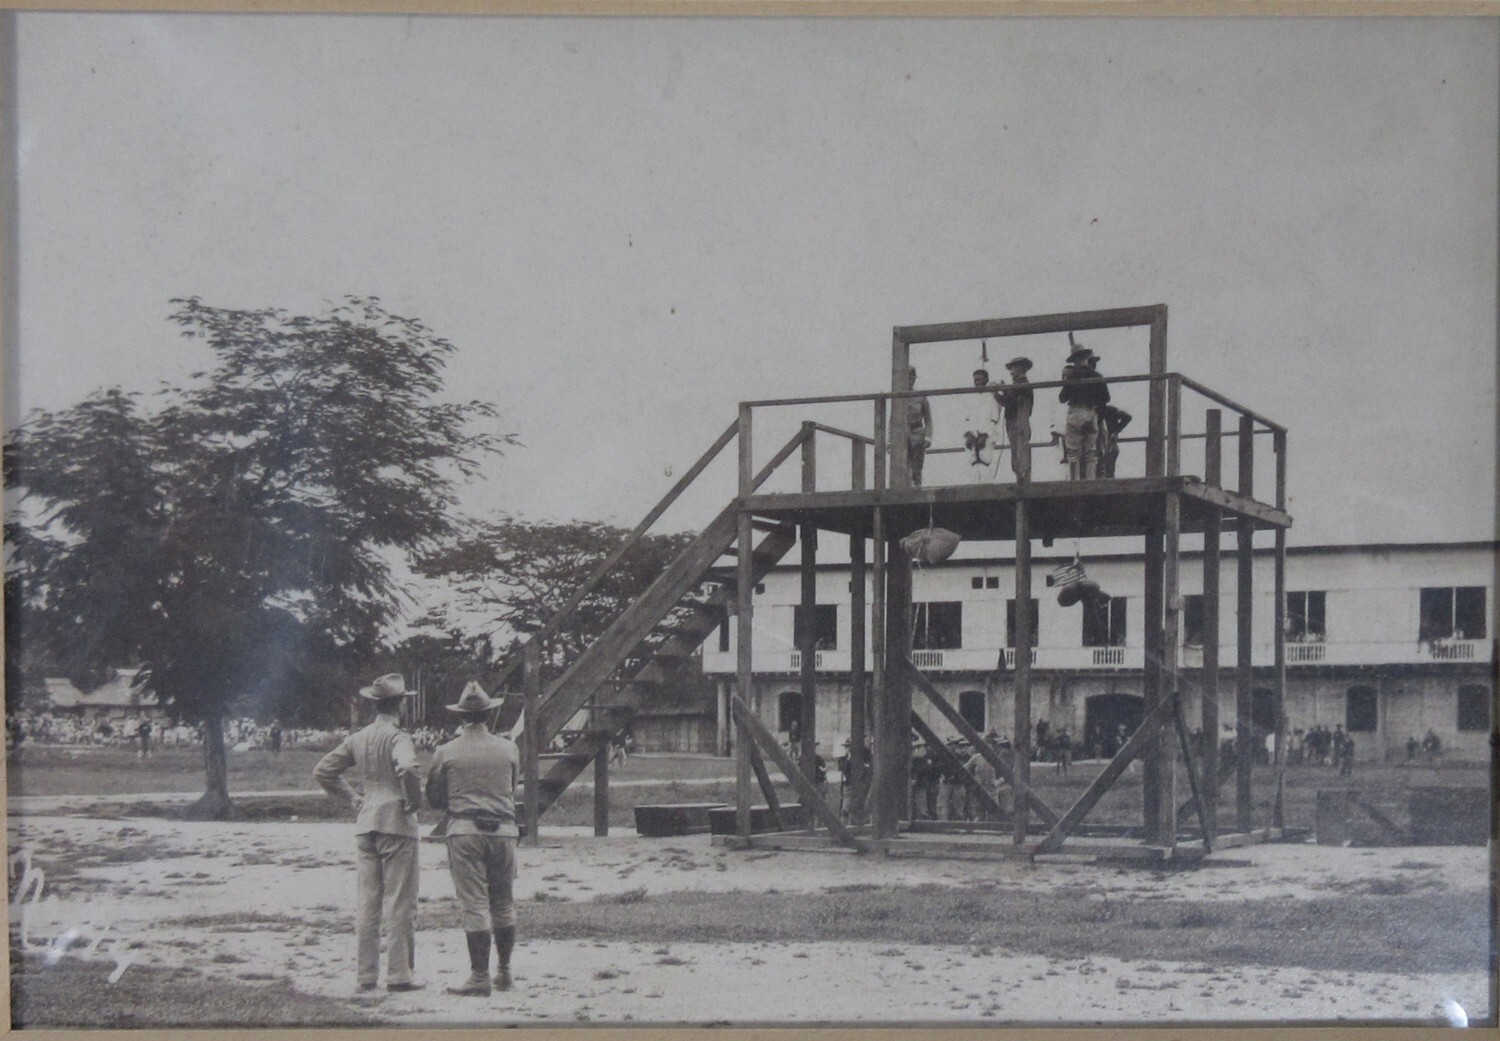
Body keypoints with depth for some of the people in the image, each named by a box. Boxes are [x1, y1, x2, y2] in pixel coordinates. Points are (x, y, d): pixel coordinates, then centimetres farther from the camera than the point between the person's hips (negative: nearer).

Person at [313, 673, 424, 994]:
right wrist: (413, 801, -14)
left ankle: (366, 975, 12)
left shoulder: (357, 739, 10)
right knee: (400, 902, -2)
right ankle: (399, 975, -1)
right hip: (396, 823, -7)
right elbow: (407, 768, -30)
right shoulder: (397, 737, -11)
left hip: (365, 823, 7)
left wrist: (353, 797, 16)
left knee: (367, 902, 10)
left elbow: (322, 771, 14)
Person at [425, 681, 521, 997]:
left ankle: (480, 977, -3)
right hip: (503, 829, 2)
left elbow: (433, 797, 8)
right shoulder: (508, 748, 5)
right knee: (503, 903, 14)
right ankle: (504, 971, 22)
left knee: (474, 905, -1)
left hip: (464, 830, -2)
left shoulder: (446, 752, -1)